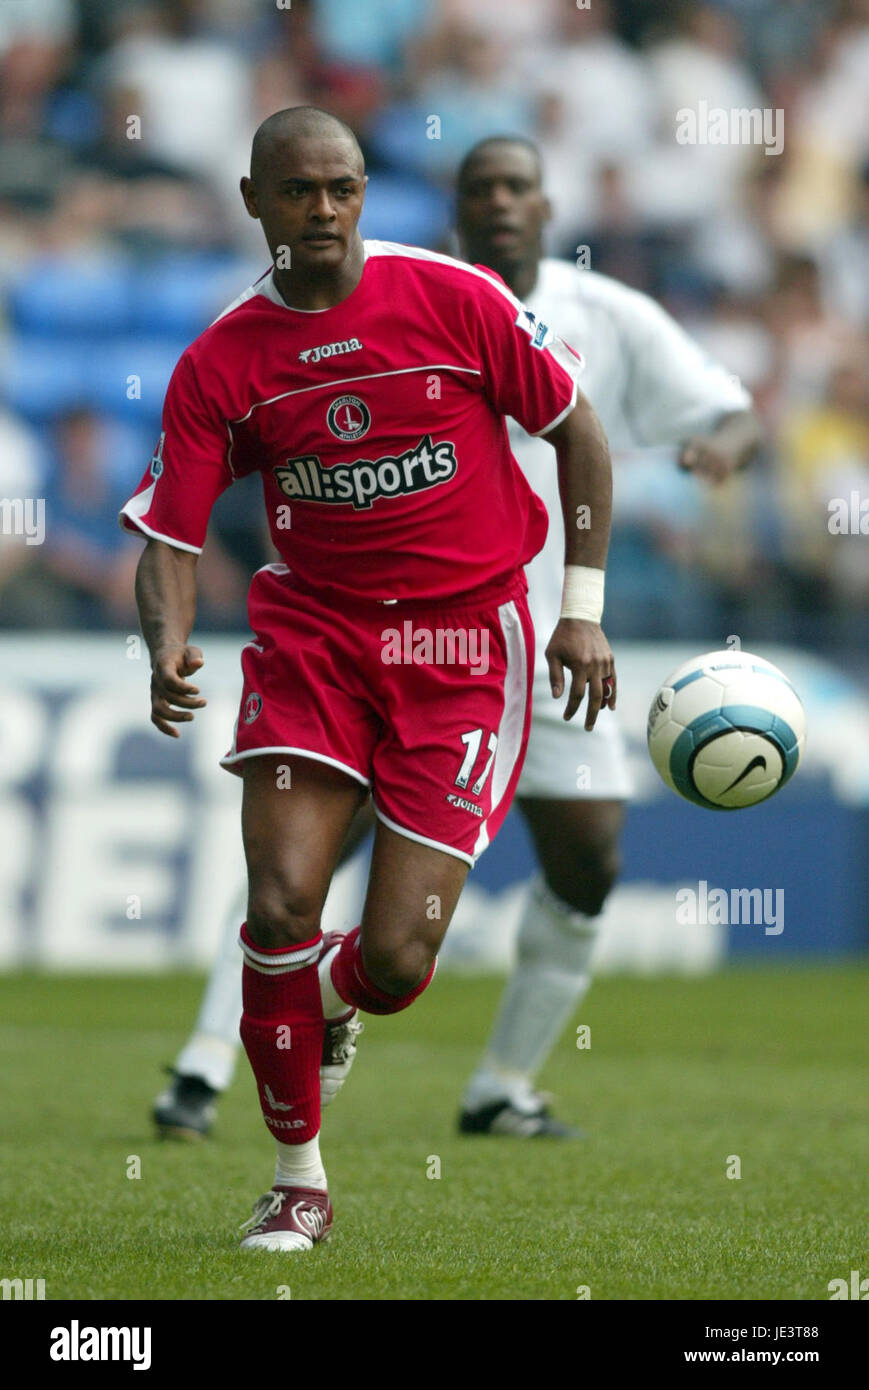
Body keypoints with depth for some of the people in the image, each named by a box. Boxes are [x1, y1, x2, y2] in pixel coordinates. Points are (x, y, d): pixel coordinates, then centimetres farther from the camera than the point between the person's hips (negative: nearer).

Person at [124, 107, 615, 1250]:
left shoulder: (452, 298, -7)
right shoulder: (221, 364, -3)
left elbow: (578, 430, 4)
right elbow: (168, 536, -2)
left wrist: (584, 611, 1)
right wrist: (169, 649, -24)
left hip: (464, 644, -1)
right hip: (313, 630, 1)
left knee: (394, 964, -9)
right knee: (282, 904, -16)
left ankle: (321, 1007, 32)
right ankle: (298, 1179, 5)